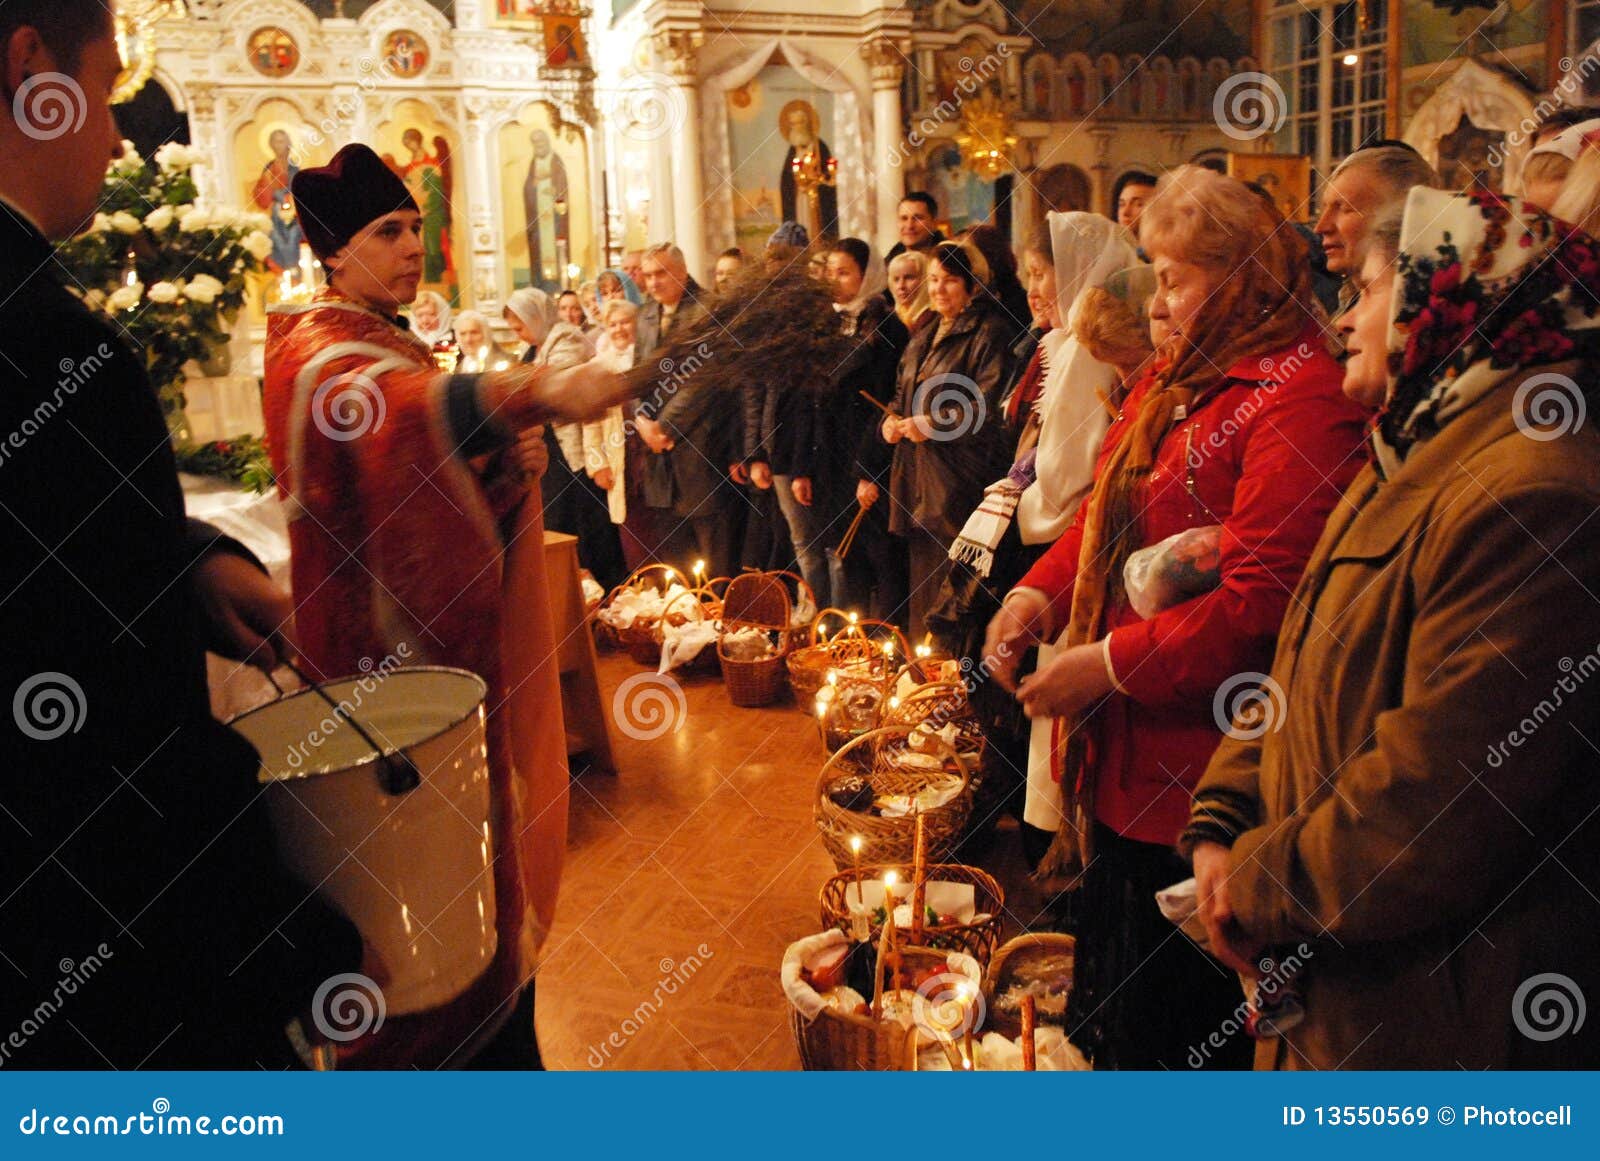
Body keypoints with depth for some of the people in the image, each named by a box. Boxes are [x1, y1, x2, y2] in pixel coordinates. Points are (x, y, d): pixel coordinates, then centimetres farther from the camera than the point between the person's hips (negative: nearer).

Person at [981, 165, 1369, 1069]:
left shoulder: (1298, 401, -19)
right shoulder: (1176, 378, 11)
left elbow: (1262, 605, -25)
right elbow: (1106, 512, 18)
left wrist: (1109, 664, -19)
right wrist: (1040, 594, 1)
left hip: (1196, 778, -9)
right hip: (1120, 758, 9)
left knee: (1174, 1033, 11)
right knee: (1106, 1002, 24)